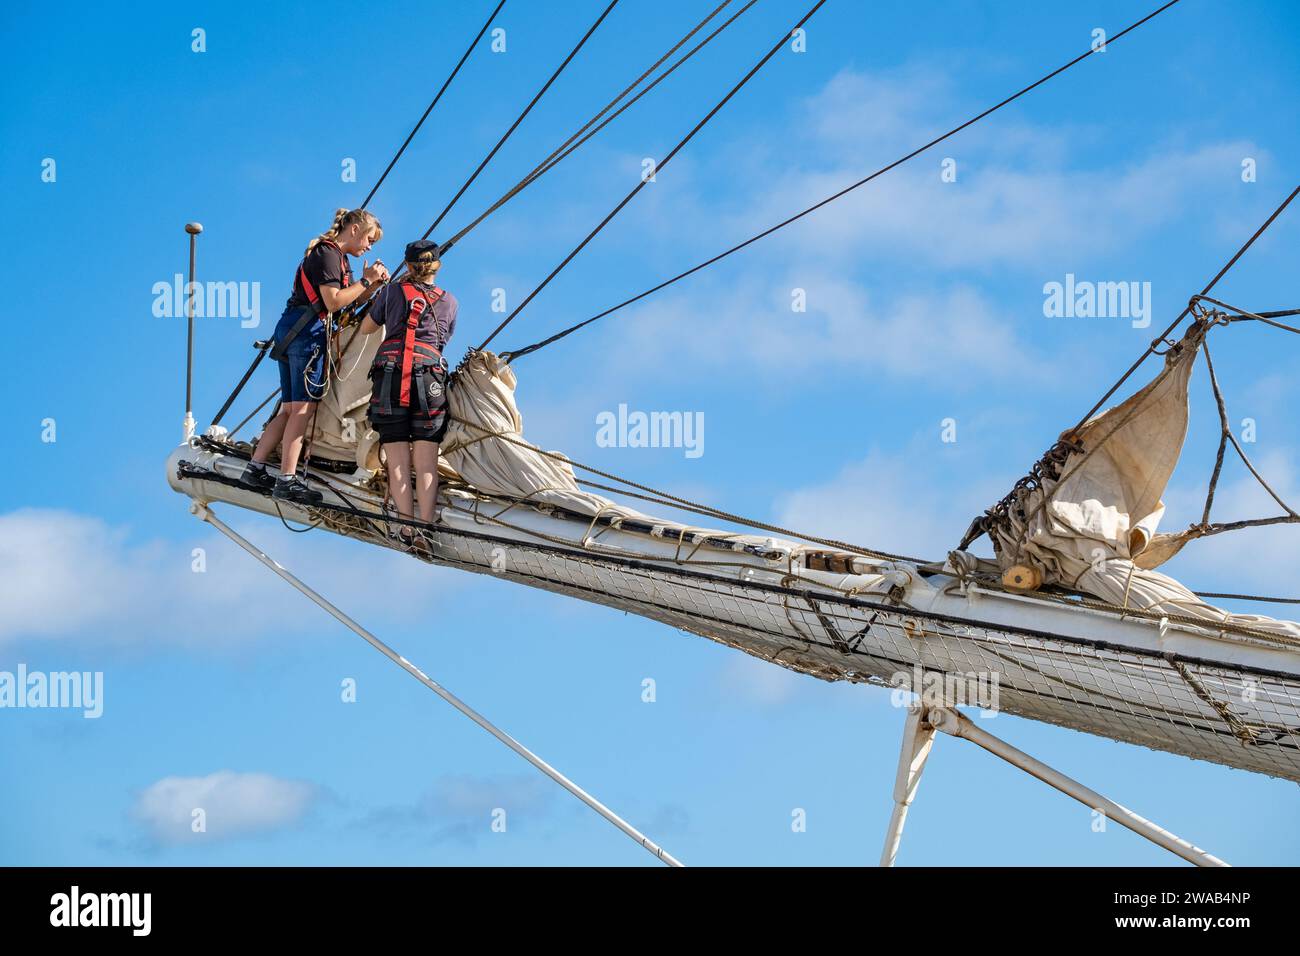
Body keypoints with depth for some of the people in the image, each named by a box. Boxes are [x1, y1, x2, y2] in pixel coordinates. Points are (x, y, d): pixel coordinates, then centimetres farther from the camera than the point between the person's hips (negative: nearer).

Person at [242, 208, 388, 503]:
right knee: (302, 408, -10)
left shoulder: (338, 256, 22)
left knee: (290, 409, 11)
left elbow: (350, 301, 19)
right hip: (307, 329, -10)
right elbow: (333, 302, -18)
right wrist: (365, 281, -11)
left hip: (292, 330, 10)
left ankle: (255, 468, 11)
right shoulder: (327, 253, -10)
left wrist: (374, 283, 6)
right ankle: (287, 481, -13)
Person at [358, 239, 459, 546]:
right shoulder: (450, 302, 15)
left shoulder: (393, 291, 11)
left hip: (390, 375, 0)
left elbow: (366, 328, 23)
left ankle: (407, 528, -7)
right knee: (426, 461, 0)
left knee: (397, 460, 0)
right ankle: (426, 527, -9)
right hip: (429, 375, 1)